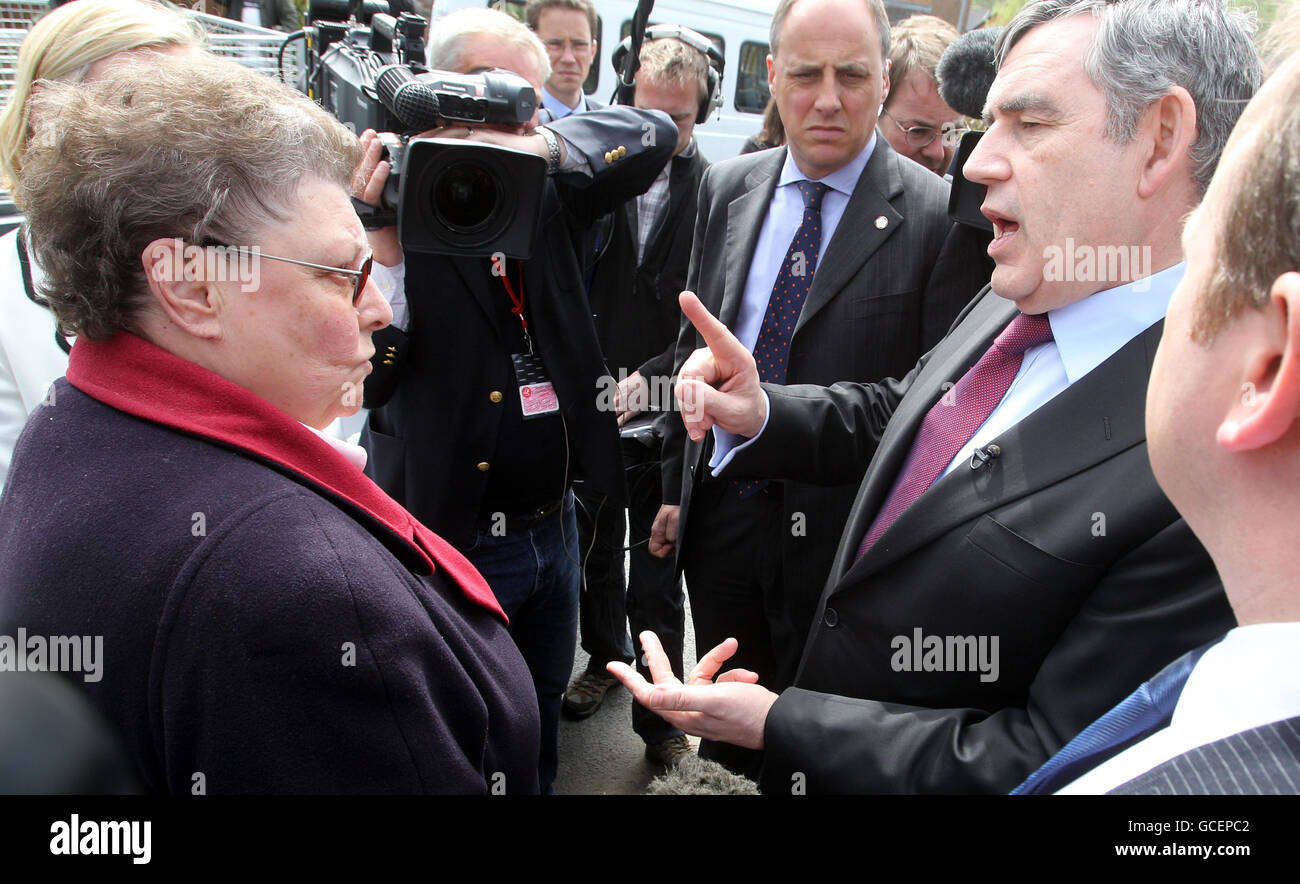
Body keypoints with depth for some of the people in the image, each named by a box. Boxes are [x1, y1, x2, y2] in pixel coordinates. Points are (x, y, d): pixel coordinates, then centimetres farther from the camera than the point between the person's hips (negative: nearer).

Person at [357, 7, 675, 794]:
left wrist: (541, 146, -24)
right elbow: (365, 373, -19)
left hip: (553, 528, 5)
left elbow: (655, 134, -8)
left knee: (541, 721, 25)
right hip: (449, 540, -5)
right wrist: (383, 250, -35)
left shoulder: (548, 192, 2)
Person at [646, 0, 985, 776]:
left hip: (837, 532, -4)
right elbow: (696, 345, 10)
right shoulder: (726, 189, 4)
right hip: (719, 510, 5)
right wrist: (678, 483, 11)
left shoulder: (937, 216, -13)